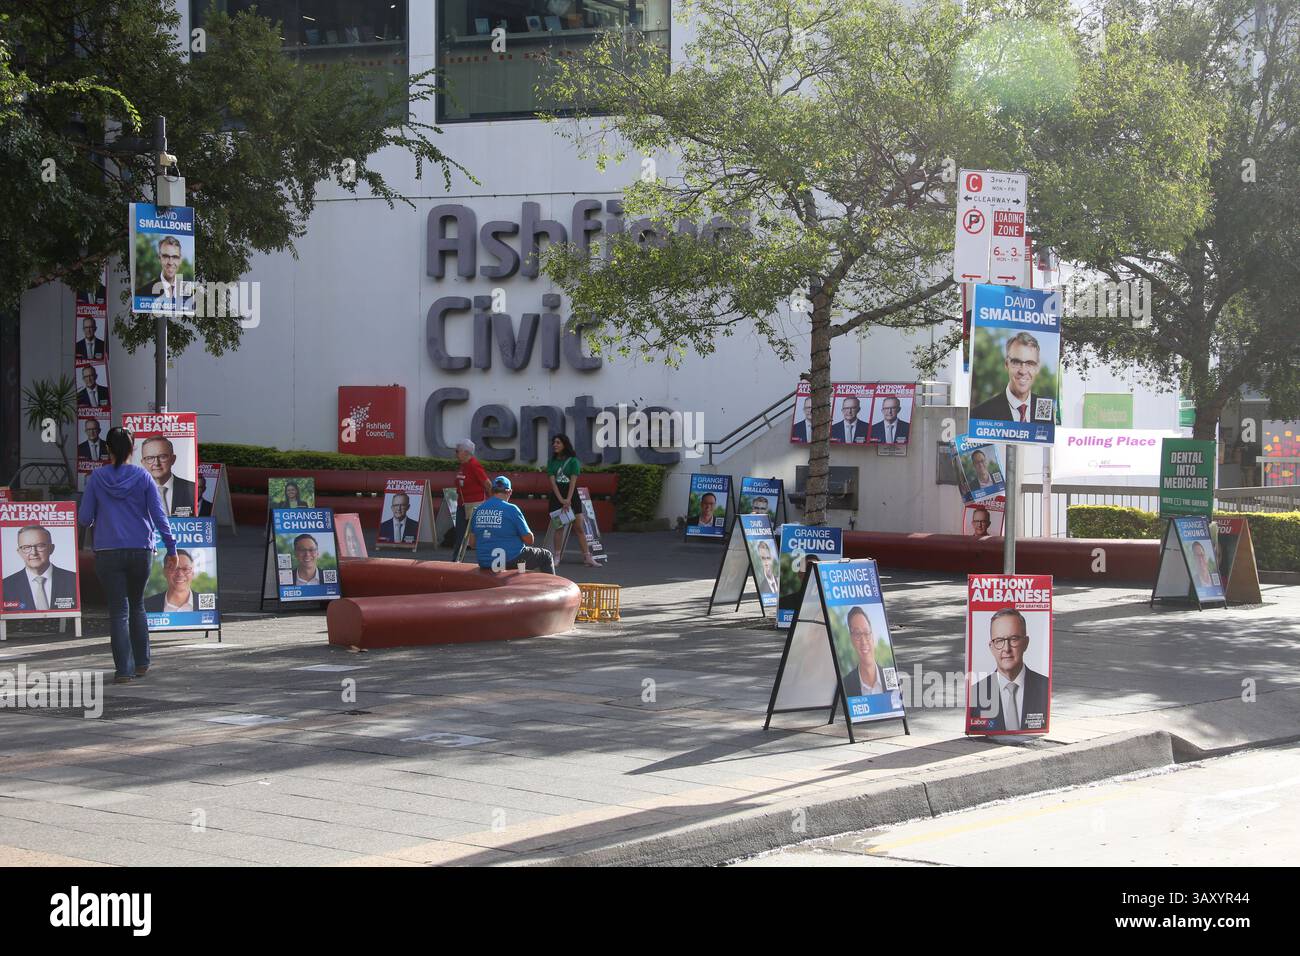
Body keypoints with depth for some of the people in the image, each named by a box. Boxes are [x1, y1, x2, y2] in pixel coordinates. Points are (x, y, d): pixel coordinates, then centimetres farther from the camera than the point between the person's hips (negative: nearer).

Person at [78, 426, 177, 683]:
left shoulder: (97, 478, -2)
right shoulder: (143, 477, -1)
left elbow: (84, 519, 0)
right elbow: (159, 516, -3)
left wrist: (93, 521, 23)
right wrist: (171, 548, 2)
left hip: (108, 553, -1)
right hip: (141, 551, 1)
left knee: (118, 611, 2)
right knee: (137, 606, 18)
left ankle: (123, 669, -3)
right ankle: (142, 663, 21)